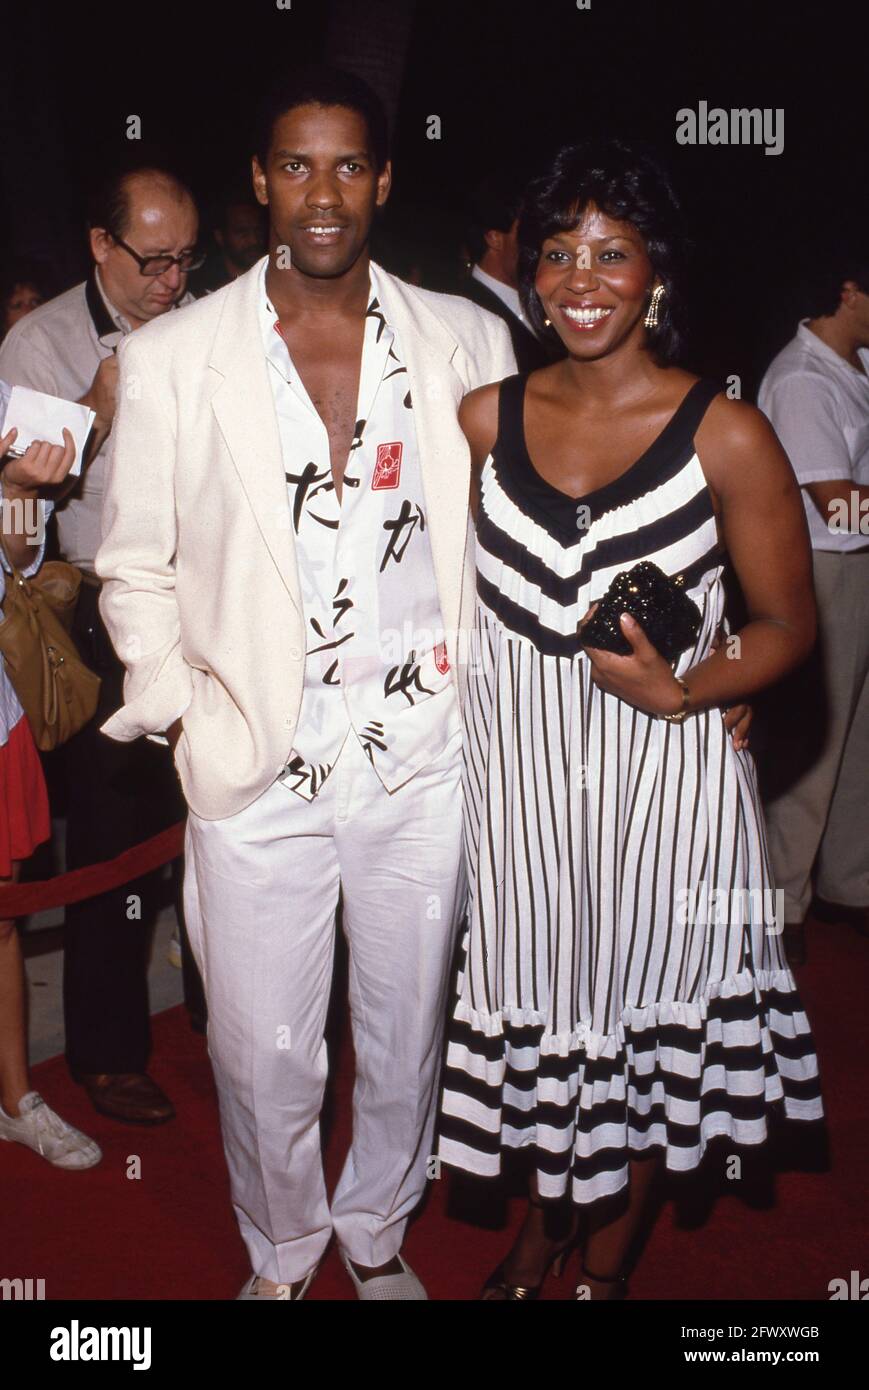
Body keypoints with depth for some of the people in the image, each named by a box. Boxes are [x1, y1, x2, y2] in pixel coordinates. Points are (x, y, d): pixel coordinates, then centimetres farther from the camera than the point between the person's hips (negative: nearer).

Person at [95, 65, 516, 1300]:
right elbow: (135, 567, 3)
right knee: (263, 1053, 11)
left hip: (424, 759, 2)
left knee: (407, 1033, 17)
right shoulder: (171, 357, -3)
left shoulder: (466, 340, 1)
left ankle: (378, 1230, 45)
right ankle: (281, 1250, 41)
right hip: (256, 770, -1)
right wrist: (180, 712, -5)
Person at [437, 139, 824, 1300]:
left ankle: (607, 1262, 41)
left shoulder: (726, 436, -9)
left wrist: (677, 691, -20)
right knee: (537, 1003, 16)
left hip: (665, 781, -2)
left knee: (646, 1026, 13)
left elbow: (789, 622, -4)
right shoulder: (485, 419, 1)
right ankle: (540, 1232, 45)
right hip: (517, 776, 3)